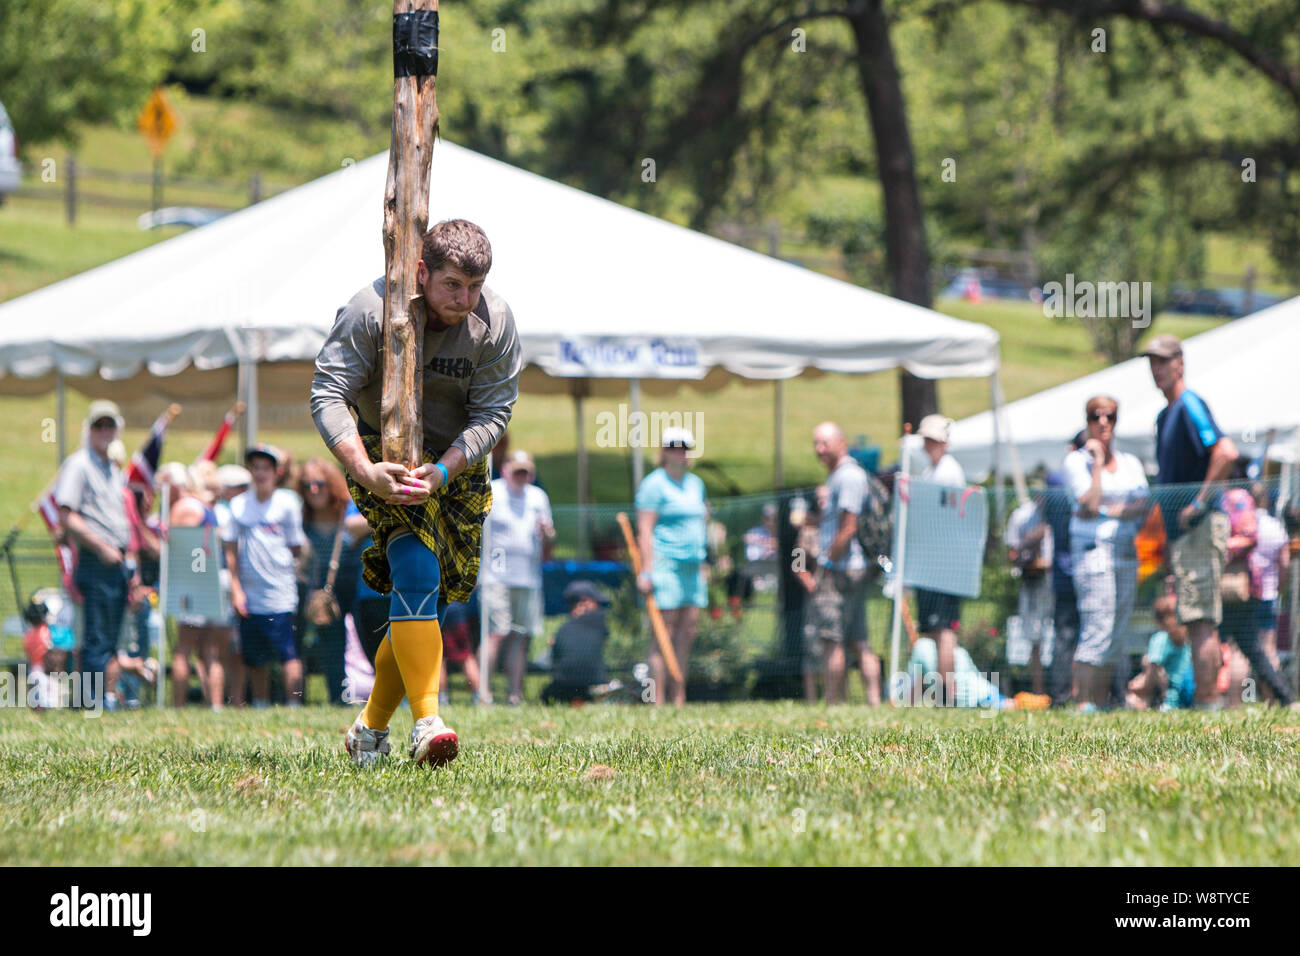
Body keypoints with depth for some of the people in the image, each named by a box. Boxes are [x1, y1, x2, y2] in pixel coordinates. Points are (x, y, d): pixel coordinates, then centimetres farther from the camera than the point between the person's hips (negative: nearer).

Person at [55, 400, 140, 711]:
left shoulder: (115, 471, 20)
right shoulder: (79, 465, -7)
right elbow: (67, 517, -15)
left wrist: (131, 565, 17)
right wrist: (102, 548, -17)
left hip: (118, 561, 8)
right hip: (96, 563, -8)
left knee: (110, 638, 10)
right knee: (97, 639, -8)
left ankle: (109, 696, 13)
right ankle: (95, 703, -7)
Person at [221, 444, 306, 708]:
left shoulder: (287, 503, 0)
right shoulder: (239, 505, 8)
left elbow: (296, 549, 5)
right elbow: (231, 550, 9)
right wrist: (235, 589, 5)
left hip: (281, 594, -3)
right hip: (249, 596, 3)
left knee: (288, 655, -11)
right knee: (255, 659, 9)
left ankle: (294, 705, -10)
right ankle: (260, 707, 20)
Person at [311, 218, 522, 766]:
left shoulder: (495, 321, -16)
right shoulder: (372, 310, -24)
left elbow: (491, 412, -15)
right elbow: (327, 396, -24)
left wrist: (441, 473, -31)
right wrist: (365, 472, -39)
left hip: (457, 461, 4)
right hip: (382, 450, -4)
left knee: (435, 591, 4)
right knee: (416, 571, -24)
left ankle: (372, 727, 20)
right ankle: (427, 724, -32)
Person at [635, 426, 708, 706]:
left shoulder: (695, 483, 18)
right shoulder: (654, 484, -5)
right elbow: (644, 531, -11)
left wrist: (702, 559, 21)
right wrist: (646, 572, -18)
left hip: (692, 568, 7)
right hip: (665, 565, -7)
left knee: (687, 632, 3)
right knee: (664, 634, -9)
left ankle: (679, 699, 6)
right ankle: (658, 702, -10)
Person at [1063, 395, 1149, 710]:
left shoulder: (1130, 463, 15)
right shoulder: (1076, 461, -1)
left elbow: (1143, 505, 2)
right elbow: (1088, 506, -13)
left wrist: (1112, 511, -13)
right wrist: (1097, 463, -10)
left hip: (1126, 551, 6)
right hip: (1092, 549, -6)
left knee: (1117, 631, 4)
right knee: (1097, 628, -15)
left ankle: (1102, 700, 8)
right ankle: (1084, 703, -16)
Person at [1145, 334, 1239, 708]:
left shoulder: (1190, 405, -11)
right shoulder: (1165, 414, 20)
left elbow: (1226, 452, -25)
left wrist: (1200, 502, -21)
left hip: (1199, 527, -10)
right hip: (1179, 532, 10)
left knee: (1200, 622, -12)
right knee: (1198, 623, 11)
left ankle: (1208, 702, -14)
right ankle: (1210, 698, 13)